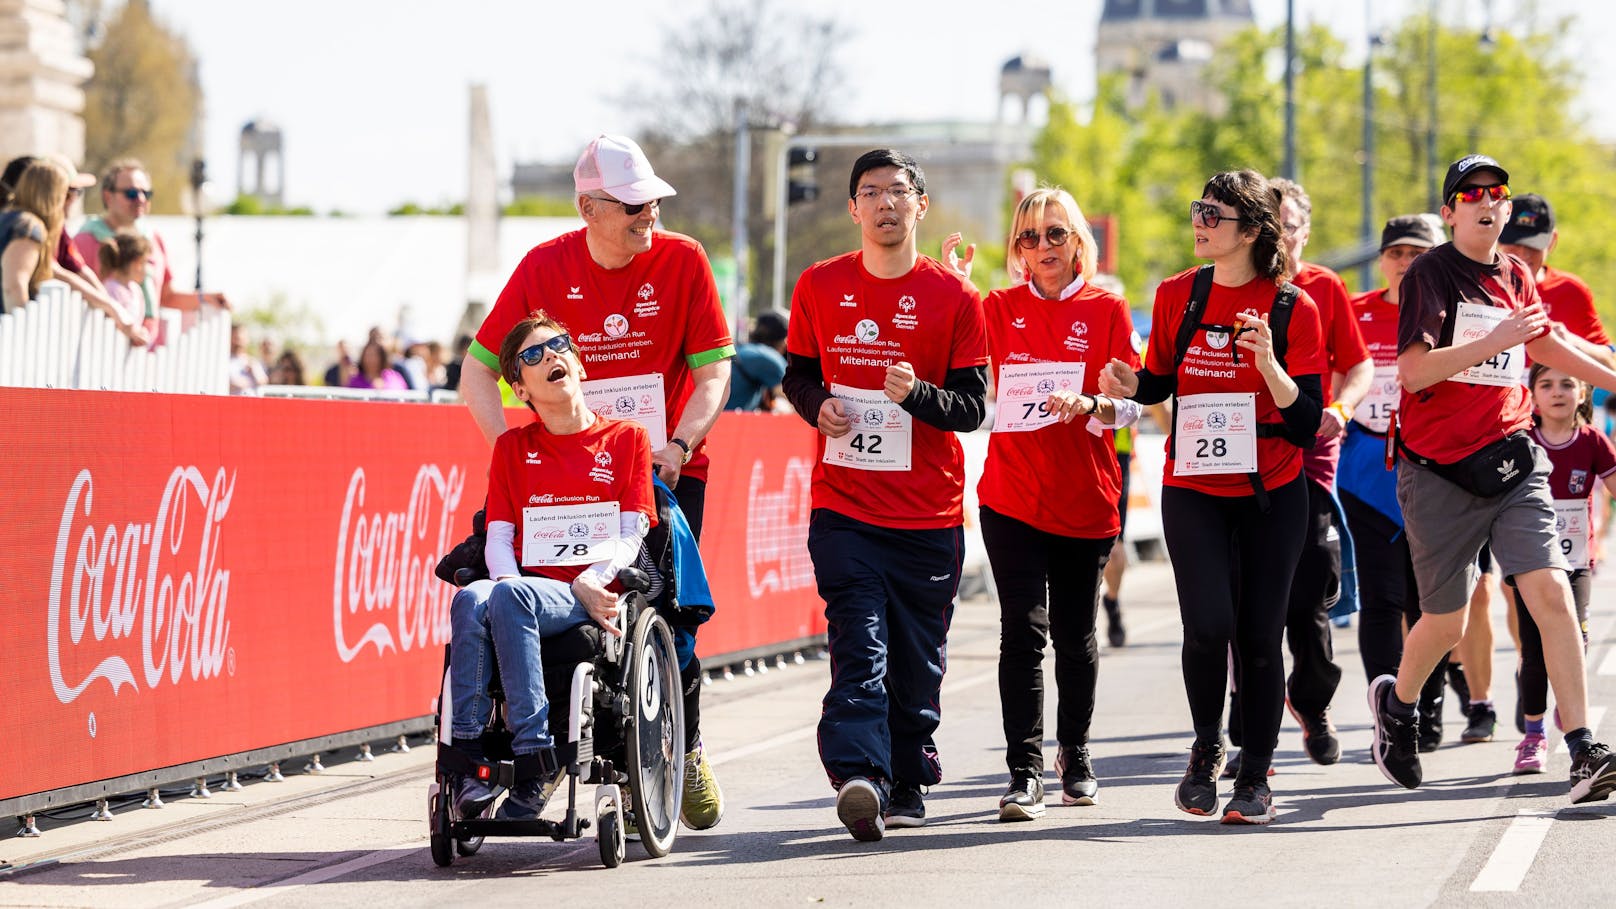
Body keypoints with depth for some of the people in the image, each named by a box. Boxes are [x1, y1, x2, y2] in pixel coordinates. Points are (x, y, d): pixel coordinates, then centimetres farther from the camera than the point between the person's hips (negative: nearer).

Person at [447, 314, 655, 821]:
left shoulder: (626, 439, 13)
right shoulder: (513, 447, 21)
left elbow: (631, 535, 4)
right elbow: (498, 537, 12)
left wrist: (590, 582, -15)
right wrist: (509, 579, -12)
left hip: (590, 595, -3)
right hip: (527, 588, 3)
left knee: (507, 596, -37)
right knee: (471, 599, -34)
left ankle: (532, 755, -40)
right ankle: (467, 751, -39)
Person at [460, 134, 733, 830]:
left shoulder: (683, 262, -5)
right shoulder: (547, 267, -5)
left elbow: (713, 371, -4)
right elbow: (478, 370, -3)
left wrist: (678, 444, -19)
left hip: (670, 468, 0)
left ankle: (683, 750, 16)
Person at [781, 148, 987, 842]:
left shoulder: (953, 297, 1)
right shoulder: (819, 287, 6)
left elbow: (973, 407, -1)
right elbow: (797, 374, 17)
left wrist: (917, 394, -20)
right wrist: (817, 406, -5)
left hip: (930, 512, 0)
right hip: (843, 505, 0)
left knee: (918, 661, 8)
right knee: (859, 646, -15)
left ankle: (909, 781, 23)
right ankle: (859, 776, -26)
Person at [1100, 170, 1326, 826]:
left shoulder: (1292, 309, -7)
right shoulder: (1177, 295, 2)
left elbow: (1307, 421, -10)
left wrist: (1268, 363, -26)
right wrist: (1130, 386, -7)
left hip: (1271, 490, -1)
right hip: (1193, 486, 1)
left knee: (1259, 635, 1)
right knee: (1208, 624, -16)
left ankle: (1255, 778, 16)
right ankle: (1206, 748, 9)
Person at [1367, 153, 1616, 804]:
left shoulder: (1517, 278, 10)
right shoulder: (1430, 274, -7)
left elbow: (1544, 343, 29)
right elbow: (1413, 370, -18)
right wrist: (1496, 340, -25)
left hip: (1511, 463, 4)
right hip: (1439, 474, -4)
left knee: (1551, 592, -14)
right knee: (1445, 624, 6)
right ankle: (1396, 702, 39)